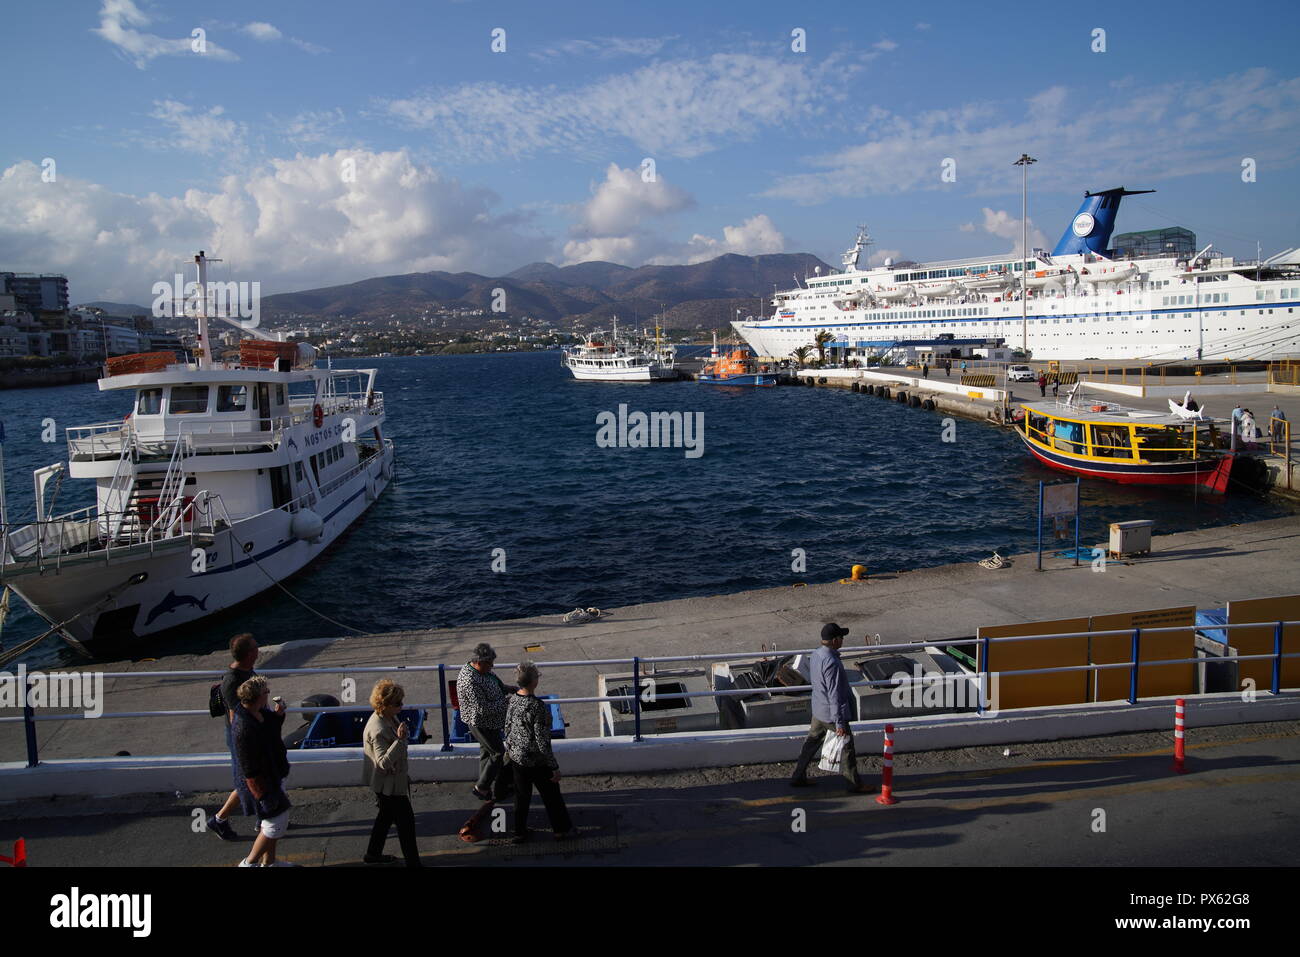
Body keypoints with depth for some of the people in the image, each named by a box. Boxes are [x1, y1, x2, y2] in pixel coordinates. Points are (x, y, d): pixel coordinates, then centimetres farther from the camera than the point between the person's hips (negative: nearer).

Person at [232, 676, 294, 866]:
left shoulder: (260, 713, -6)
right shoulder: (244, 729, -33)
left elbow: (272, 728, 17)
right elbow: (250, 769, -27)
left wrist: (278, 714, -2)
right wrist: (264, 794, -21)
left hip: (272, 777, 9)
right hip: (262, 784, -9)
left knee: (271, 823, 23)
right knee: (276, 824, 4)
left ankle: (269, 862, 40)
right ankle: (249, 862, 22)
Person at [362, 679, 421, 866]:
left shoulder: (389, 717, -2)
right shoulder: (378, 730, -31)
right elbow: (384, 762, -34)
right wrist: (399, 740, -42)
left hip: (394, 779, 10)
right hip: (389, 784, -10)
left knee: (387, 816, 25)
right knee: (406, 821, 1)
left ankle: (373, 854, 42)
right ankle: (412, 862, 13)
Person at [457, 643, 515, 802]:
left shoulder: (482, 669, -2)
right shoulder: (470, 681, -33)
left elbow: (494, 685, 17)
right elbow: (483, 709, -30)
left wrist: (508, 689, -1)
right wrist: (506, 701, -23)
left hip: (489, 722, 10)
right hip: (481, 723, -10)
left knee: (487, 752, 20)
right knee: (498, 753, 2)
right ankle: (481, 787, 14)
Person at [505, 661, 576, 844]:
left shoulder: (512, 700, -7)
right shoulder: (537, 706, -29)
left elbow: (508, 728, 7)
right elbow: (542, 741, -25)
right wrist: (555, 767, -16)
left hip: (516, 758, 6)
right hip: (536, 761, -6)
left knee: (521, 797, 22)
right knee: (551, 796, 15)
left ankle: (519, 832, 33)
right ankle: (561, 829, 32)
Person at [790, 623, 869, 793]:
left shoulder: (816, 654, 1)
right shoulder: (832, 663, -28)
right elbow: (834, 695, -27)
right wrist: (839, 723, -23)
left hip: (818, 710, 9)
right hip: (832, 713, -9)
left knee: (811, 742, 18)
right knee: (846, 747, 6)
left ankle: (798, 777, 27)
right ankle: (854, 784, 18)